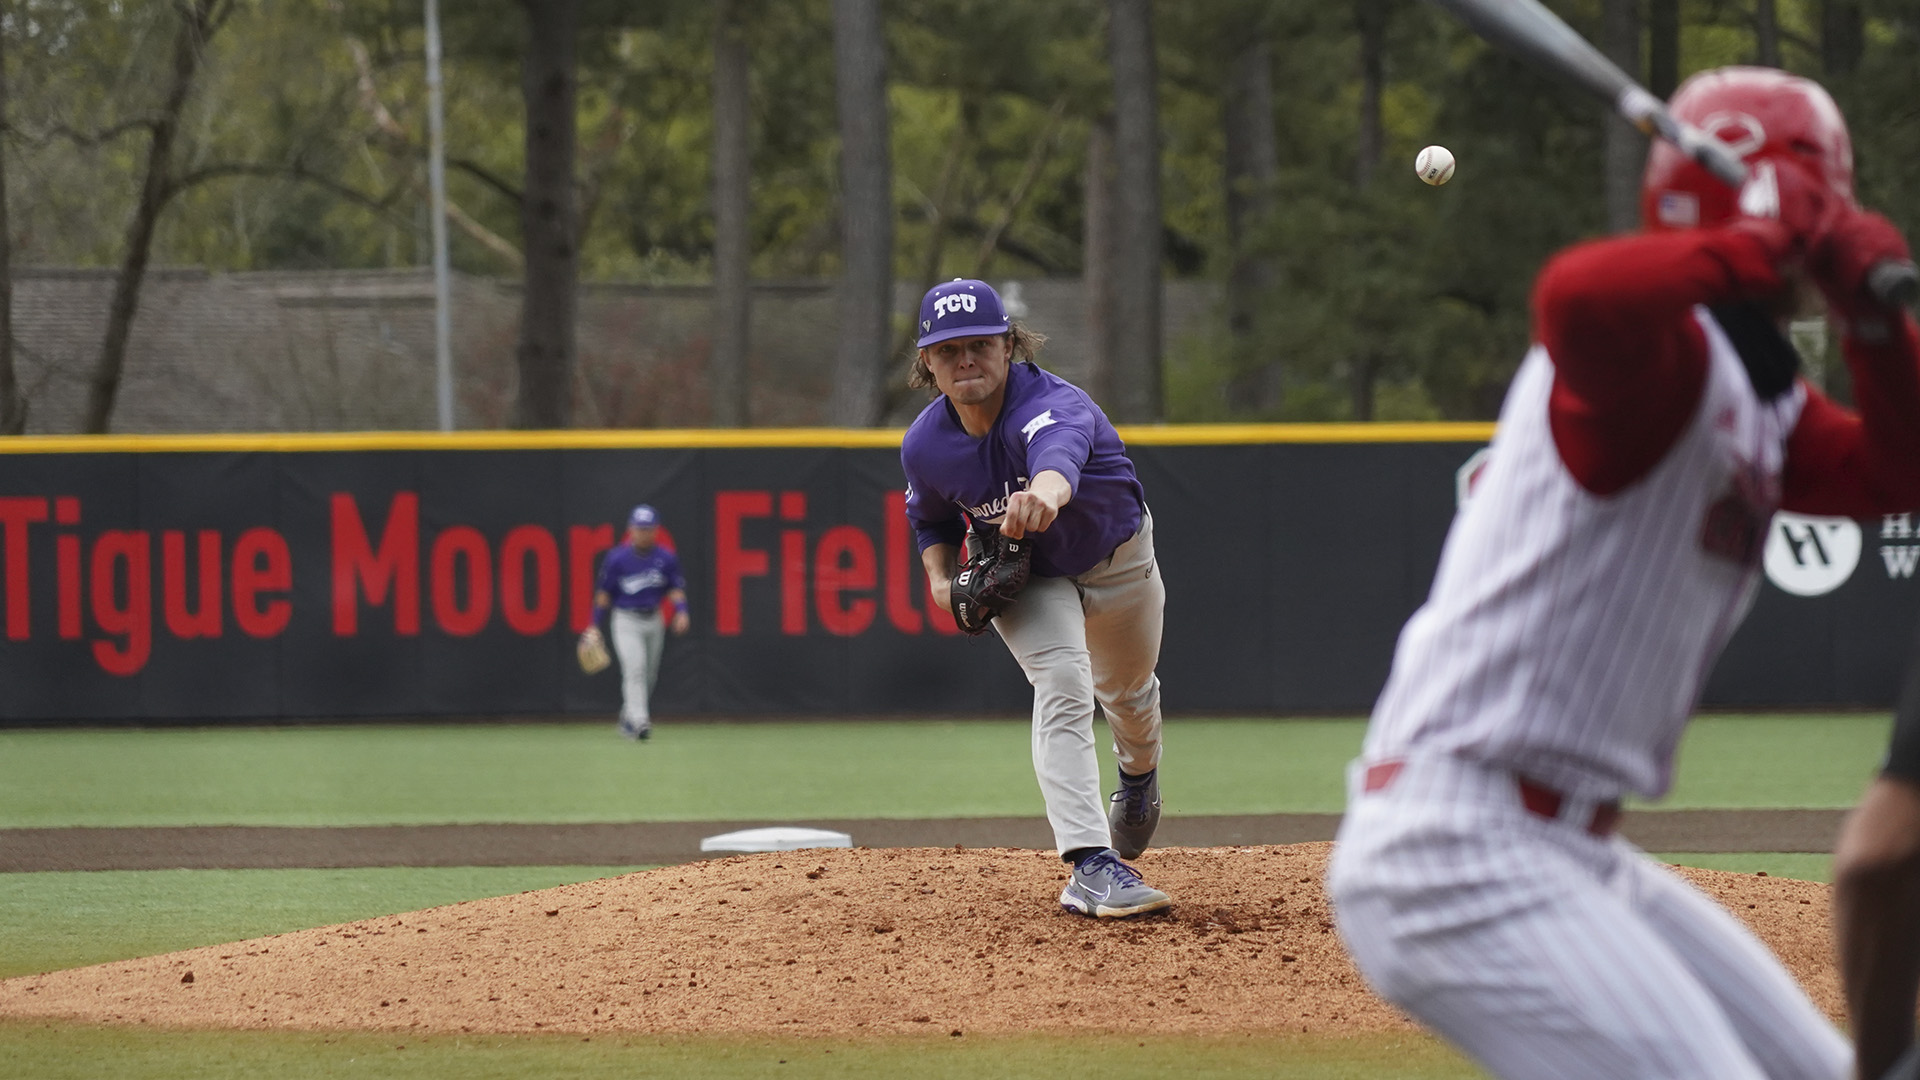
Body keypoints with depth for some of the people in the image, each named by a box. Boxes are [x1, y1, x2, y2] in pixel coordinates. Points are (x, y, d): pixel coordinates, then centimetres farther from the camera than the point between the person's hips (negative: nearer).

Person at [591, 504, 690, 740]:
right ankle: (638, 721, -27)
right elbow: (604, 592, 0)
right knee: (635, 668, -20)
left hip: (653, 621, 4)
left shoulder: (666, 558, 1)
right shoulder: (617, 558, -6)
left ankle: (628, 718, 30)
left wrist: (681, 612, -12)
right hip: (626, 621, -4)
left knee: (649, 674, 11)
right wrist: (595, 627, -2)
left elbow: (676, 588, 6)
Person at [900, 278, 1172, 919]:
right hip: (1025, 572, 1)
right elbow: (931, 517, 2)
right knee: (1062, 687, -25)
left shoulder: (1051, 404, -39)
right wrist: (941, 578, -17)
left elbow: (1059, 450, -65)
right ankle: (1091, 864, -33)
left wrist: (1046, 491, -89)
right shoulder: (926, 446, -22)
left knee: (1127, 692, 22)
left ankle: (1139, 773, 60)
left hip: (1116, 559, -1)